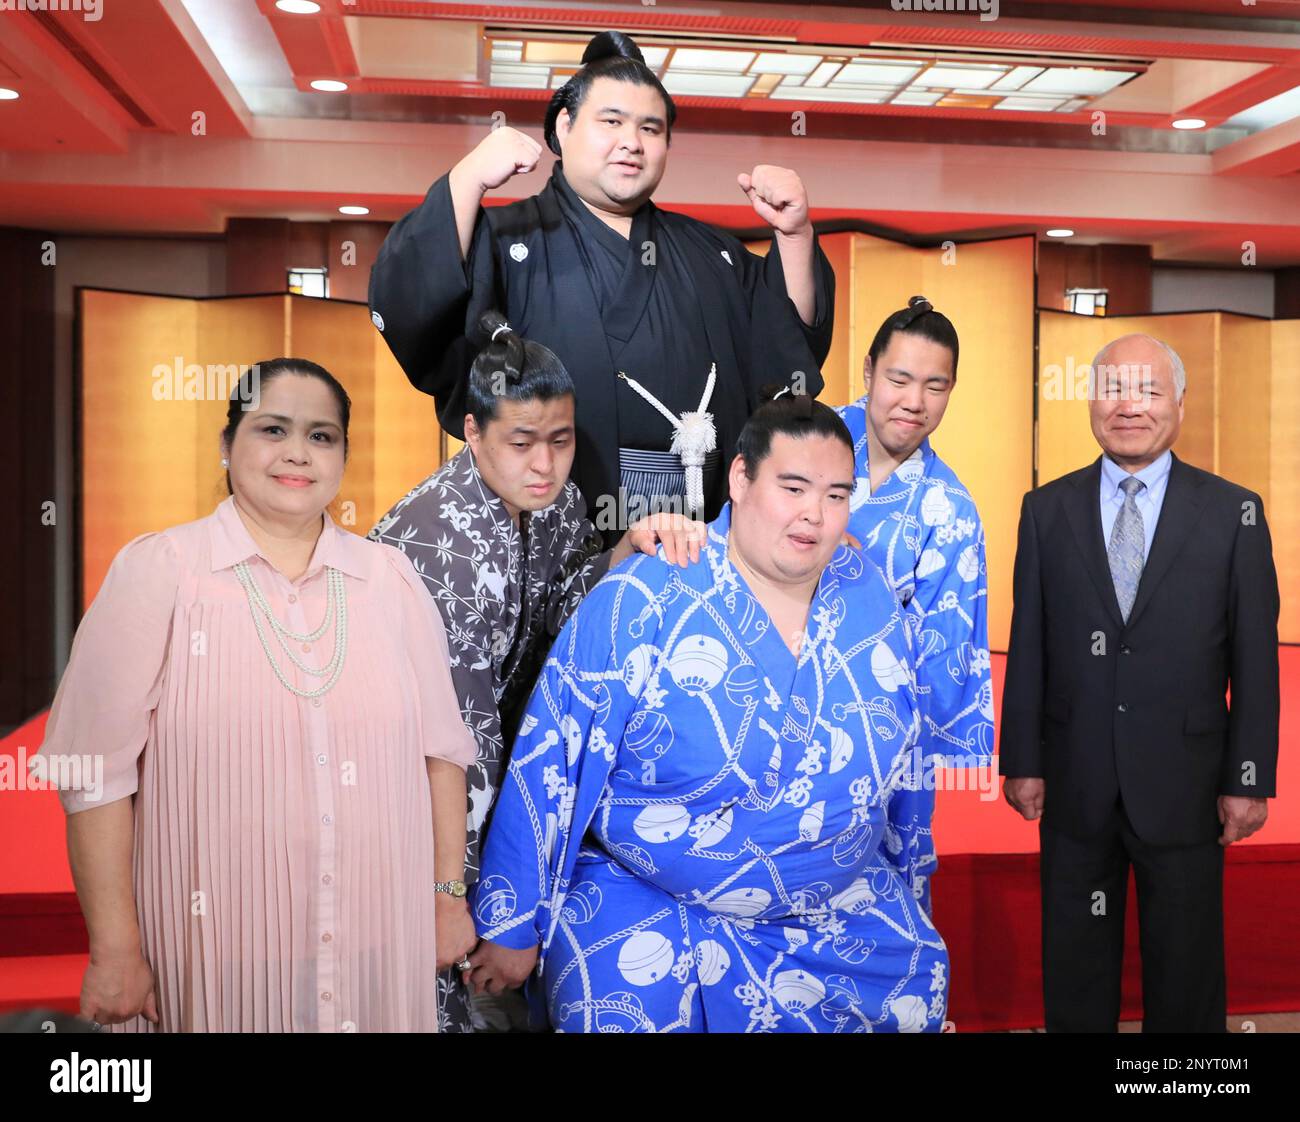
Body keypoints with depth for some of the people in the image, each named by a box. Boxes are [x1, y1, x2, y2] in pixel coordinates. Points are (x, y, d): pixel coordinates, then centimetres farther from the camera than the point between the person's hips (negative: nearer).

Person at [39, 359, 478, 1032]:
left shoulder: (392, 578, 5)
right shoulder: (156, 570, -6)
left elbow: (439, 746, 8)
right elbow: (101, 768, -8)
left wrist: (449, 894, 6)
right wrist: (116, 949, -9)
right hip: (216, 948, -3)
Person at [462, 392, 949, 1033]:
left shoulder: (871, 598, -4)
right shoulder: (638, 606, -19)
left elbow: (893, 755, 13)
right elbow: (549, 766, -15)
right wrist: (511, 926, -10)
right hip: (644, 907, -4)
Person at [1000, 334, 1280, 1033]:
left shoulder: (1234, 512, -1)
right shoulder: (1046, 510, 3)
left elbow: (1255, 658, -2)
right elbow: (1027, 646, 2)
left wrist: (1250, 779, -5)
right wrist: (1021, 761, 0)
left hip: (1184, 785, -1)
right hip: (1074, 785, 1)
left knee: (1186, 974, 14)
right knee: (1075, 969, 15)